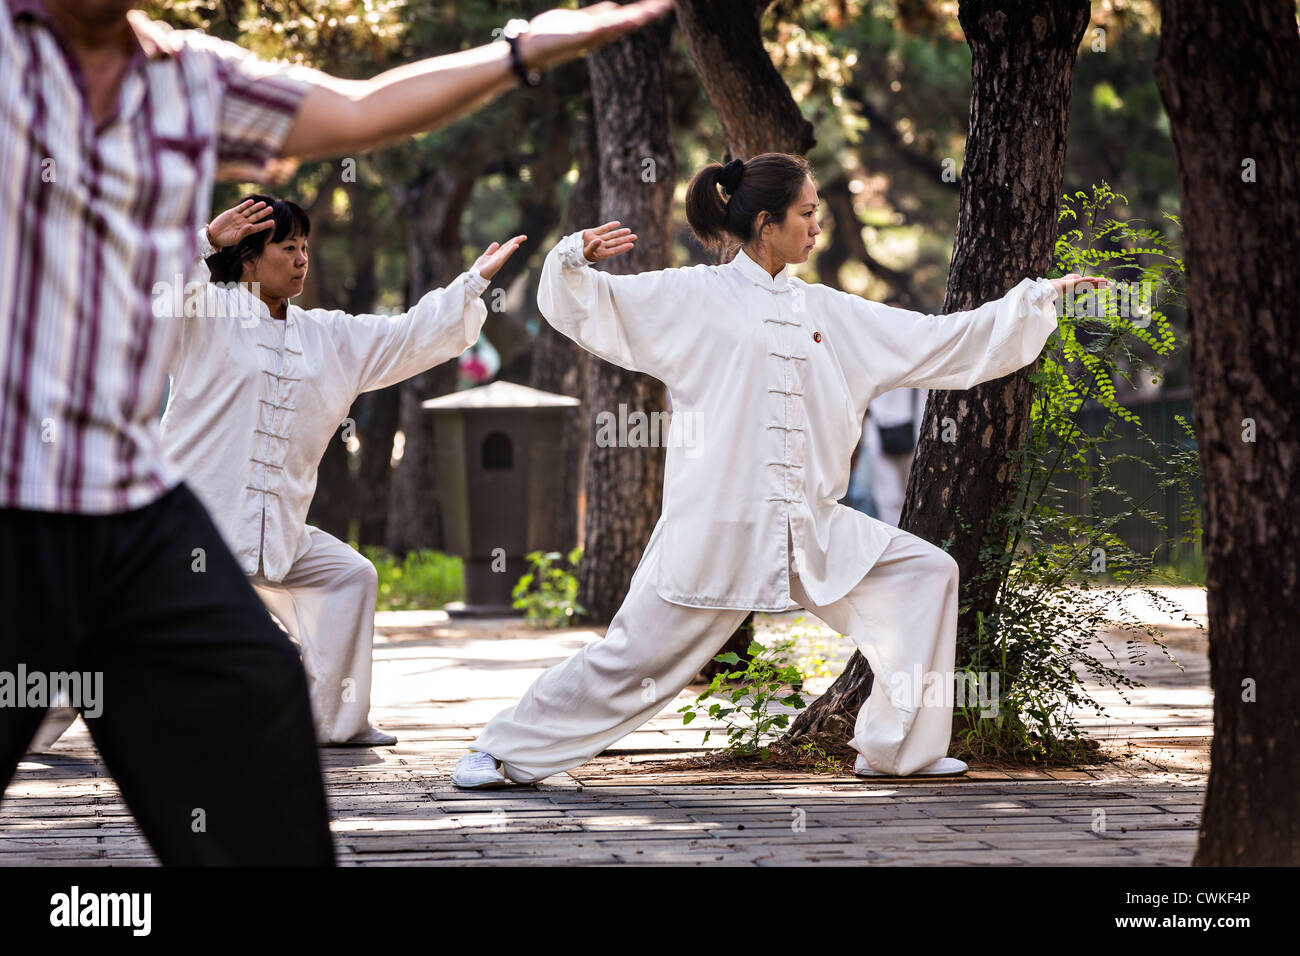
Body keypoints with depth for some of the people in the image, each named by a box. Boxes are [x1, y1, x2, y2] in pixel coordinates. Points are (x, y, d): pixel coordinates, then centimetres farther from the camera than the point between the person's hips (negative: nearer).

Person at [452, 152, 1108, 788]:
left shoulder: (829, 312, 15)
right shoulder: (695, 297, 0)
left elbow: (945, 343, 17)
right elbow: (582, 308, -4)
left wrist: (1037, 299, 15)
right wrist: (576, 259, -25)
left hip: (813, 530, 6)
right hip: (716, 530, -6)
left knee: (925, 574, 2)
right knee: (632, 659, -6)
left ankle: (897, 748, 11)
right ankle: (505, 752, 10)